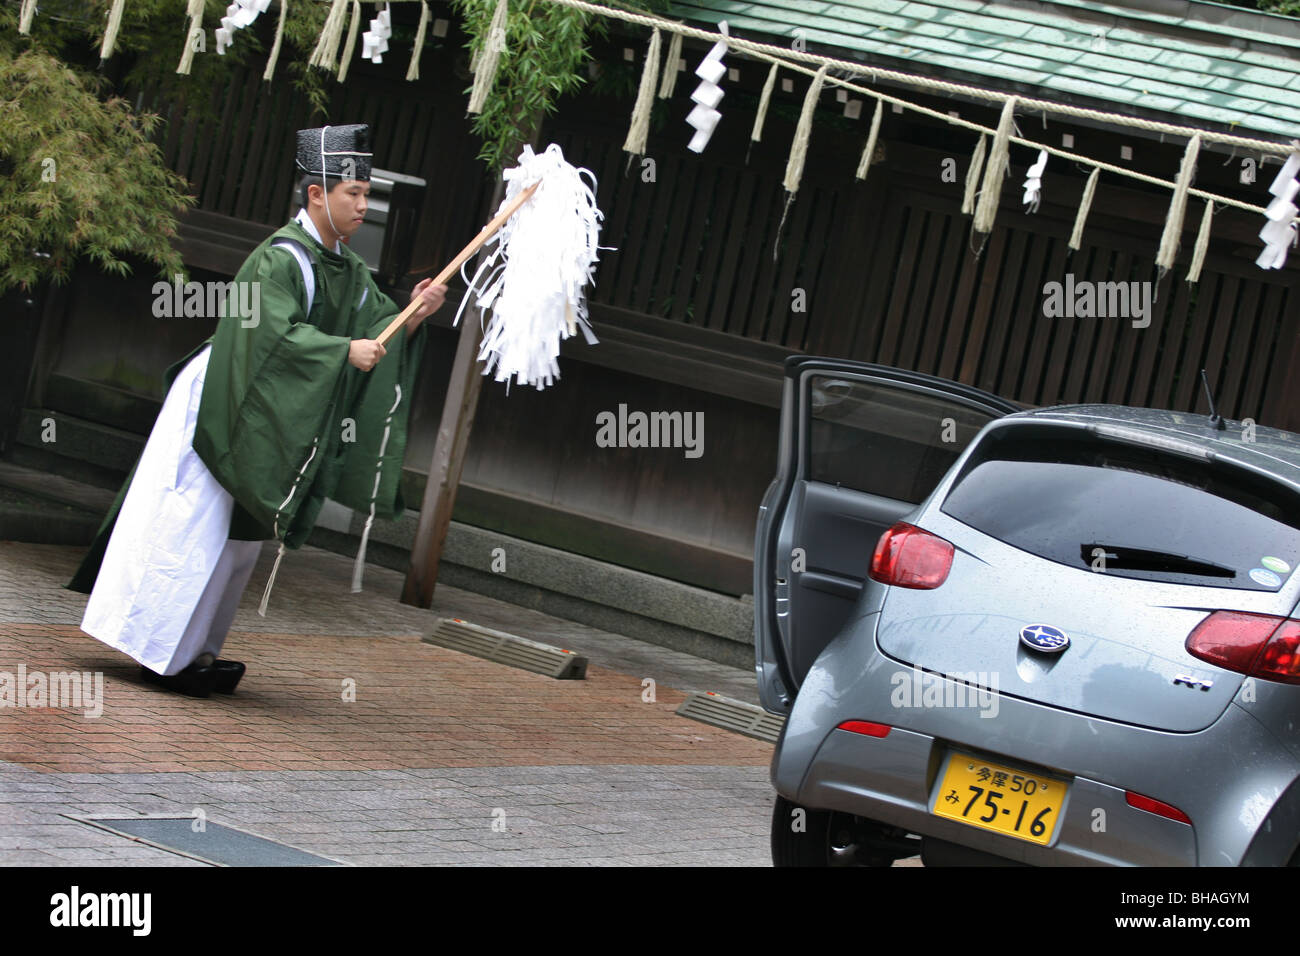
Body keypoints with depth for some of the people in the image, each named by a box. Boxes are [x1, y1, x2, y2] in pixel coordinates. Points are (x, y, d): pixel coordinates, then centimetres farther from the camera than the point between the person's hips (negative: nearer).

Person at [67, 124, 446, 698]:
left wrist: (412, 315, -17)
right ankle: (161, 652, -3)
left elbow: (380, 329, 2)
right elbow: (278, 333, -31)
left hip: (267, 422, 9)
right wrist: (345, 350, -37)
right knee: (193, 528, -8)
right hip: (219, 406, -9)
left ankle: (194, 648, 20)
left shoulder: (349, 271, 5)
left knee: (242, 533, 12)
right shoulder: (280, 258, -20)